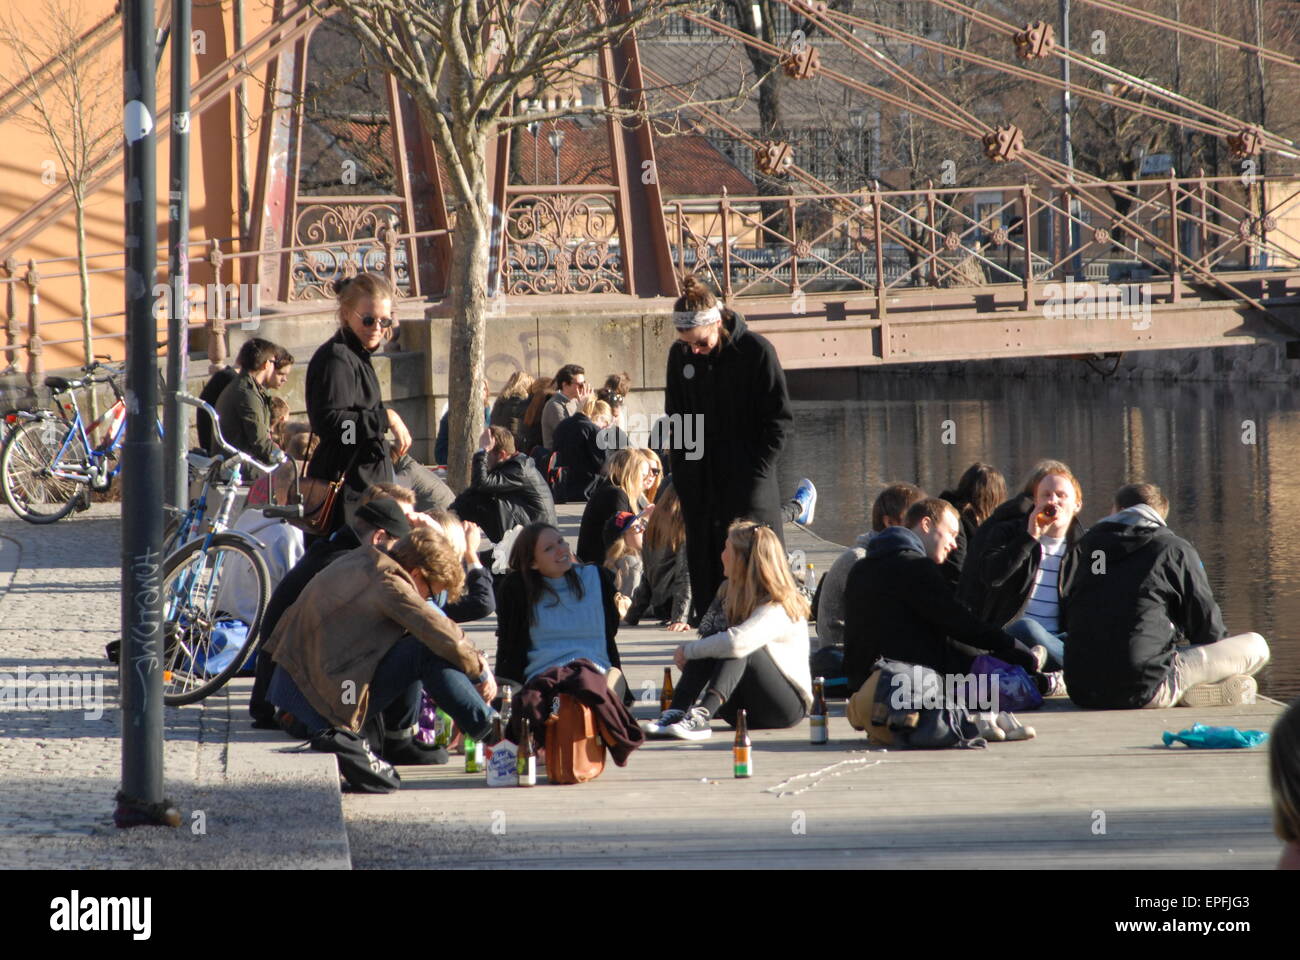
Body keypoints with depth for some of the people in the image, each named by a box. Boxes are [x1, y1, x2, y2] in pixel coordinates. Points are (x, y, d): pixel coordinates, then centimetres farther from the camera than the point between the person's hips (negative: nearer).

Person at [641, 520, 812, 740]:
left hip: (789, 706, -7)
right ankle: (676, 712, -33)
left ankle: (701, 717, -47)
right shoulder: (731, 593, 8)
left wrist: (688, 650, -24)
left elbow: (738, 643, -36)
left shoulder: (777, 608, -19)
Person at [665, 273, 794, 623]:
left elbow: (779, 418, -4)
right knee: (705, 564, 4)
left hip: (748, 478, -4)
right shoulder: (680, 356, 4)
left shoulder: (755, 351, -9)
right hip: (700, 484, 4)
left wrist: (757, 469, -10)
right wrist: (683, 472, 5)